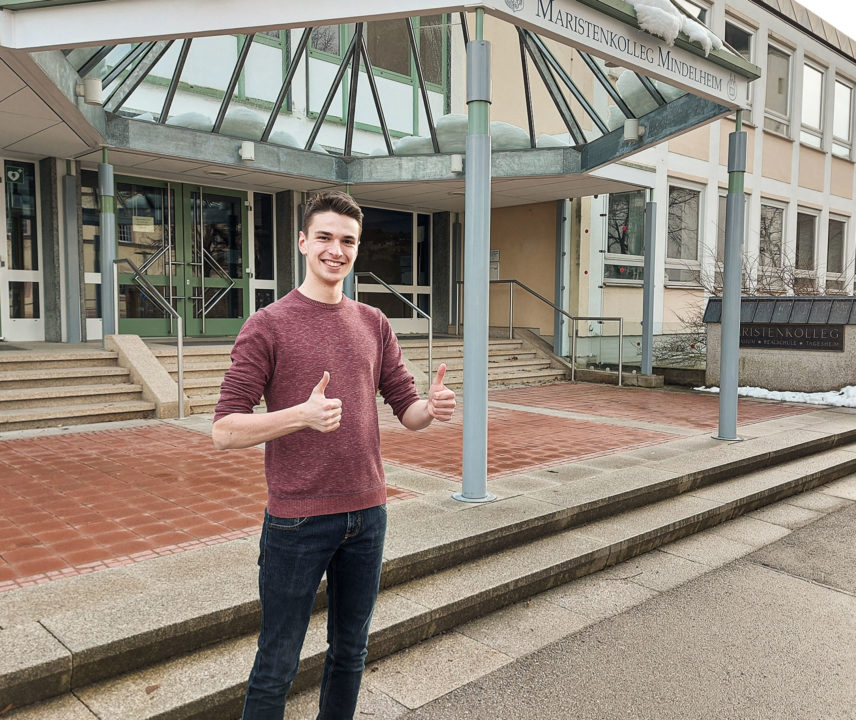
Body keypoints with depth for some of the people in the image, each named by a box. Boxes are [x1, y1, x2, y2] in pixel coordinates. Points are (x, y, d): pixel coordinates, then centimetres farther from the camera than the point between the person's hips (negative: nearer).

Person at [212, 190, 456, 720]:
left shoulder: (374, 325, 8)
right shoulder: (268, 326, -6)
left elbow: (406, 409, 8)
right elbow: (225, 431, -11)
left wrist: (433, 407, -15)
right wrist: (303, 414, -27)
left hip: (368, 515, 5)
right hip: (297, 521, -4)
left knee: (350, 655, 19)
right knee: (277, 667, 8)